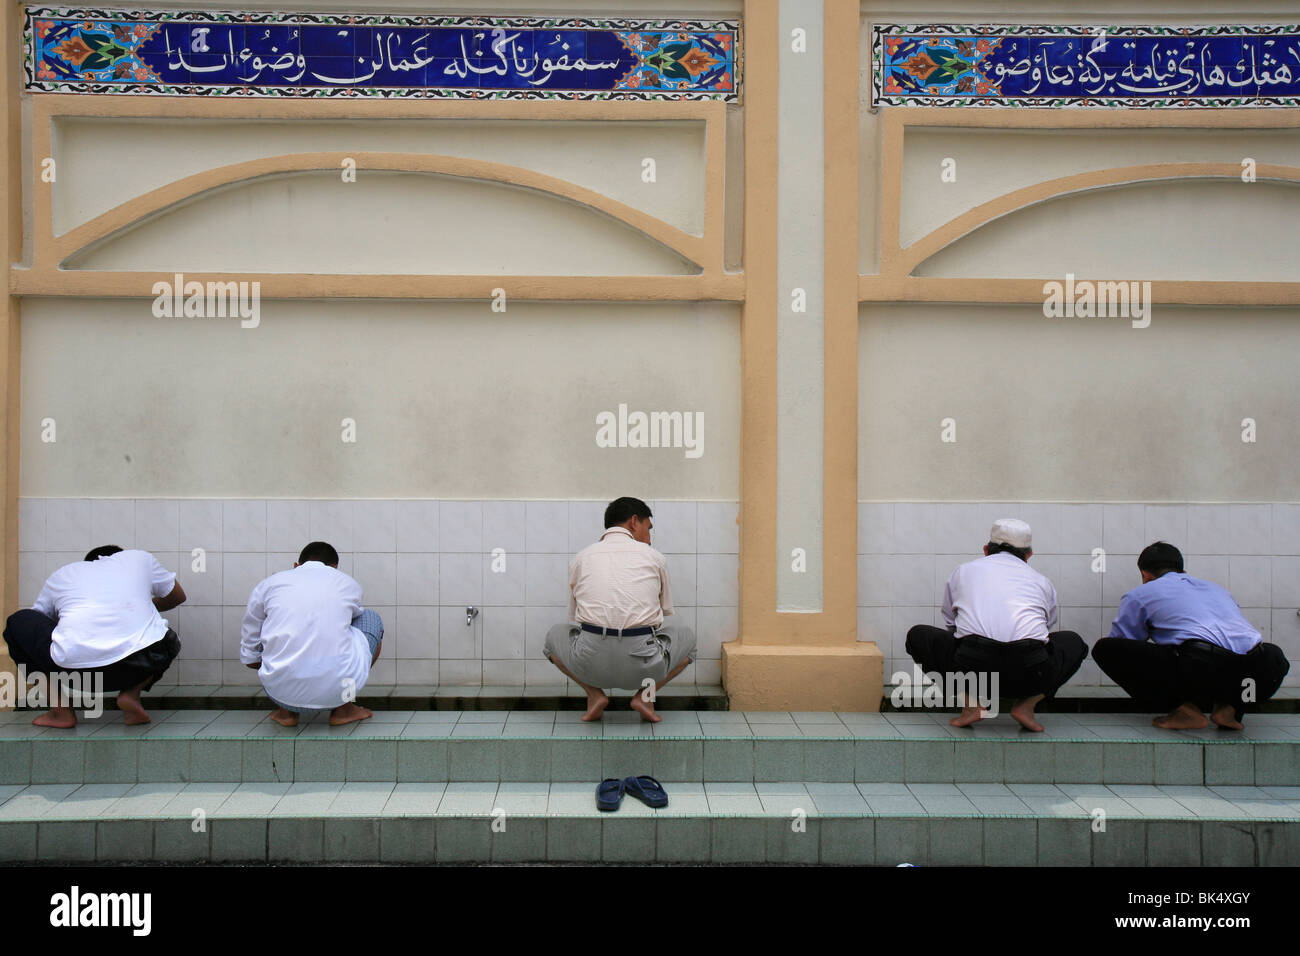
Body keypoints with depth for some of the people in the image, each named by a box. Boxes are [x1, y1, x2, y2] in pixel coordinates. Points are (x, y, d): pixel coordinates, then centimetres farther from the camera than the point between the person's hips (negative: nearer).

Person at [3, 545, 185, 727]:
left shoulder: (60, 575, 30)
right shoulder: (140, 558, 28)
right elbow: (178, 596, 42)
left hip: (76, 665, -1)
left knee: (18, 622, 27)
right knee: (168, 642, 37)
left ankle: (61, 710, 19)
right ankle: (131, 692, 9)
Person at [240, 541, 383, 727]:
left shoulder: (267, 585, 16)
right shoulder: (349, 584, 15)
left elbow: (248, 658, 22)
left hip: (282, 691, 2)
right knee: (372, 620, 26)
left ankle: (286, 711, 23)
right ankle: (344, 708, 20)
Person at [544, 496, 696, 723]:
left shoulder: (581, 557, 15)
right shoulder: (654, 557, 12)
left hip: (590, 663, 1)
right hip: (644, 666, -1)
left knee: (555, 635, 32)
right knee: (687, 636, 29)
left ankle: (594, 693, 10)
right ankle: (646, 694, 7)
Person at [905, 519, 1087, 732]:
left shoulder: (964, 571, 29)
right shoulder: (1041, 581, 29)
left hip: (973, 665, -1)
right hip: (1030, 672, 1)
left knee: (917, 635, 27)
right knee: (1074, 642, 33)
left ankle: (971, 702, 10)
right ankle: (1026, 704, 12)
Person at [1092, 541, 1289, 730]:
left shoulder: (1139, 595, 22)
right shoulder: (1216, 588, 37)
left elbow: (1118, 644, 28)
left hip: (1200, 668, -5)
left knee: (1104, 648, 6)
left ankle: (1186, 710, 0)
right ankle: (1230, 706, 13)